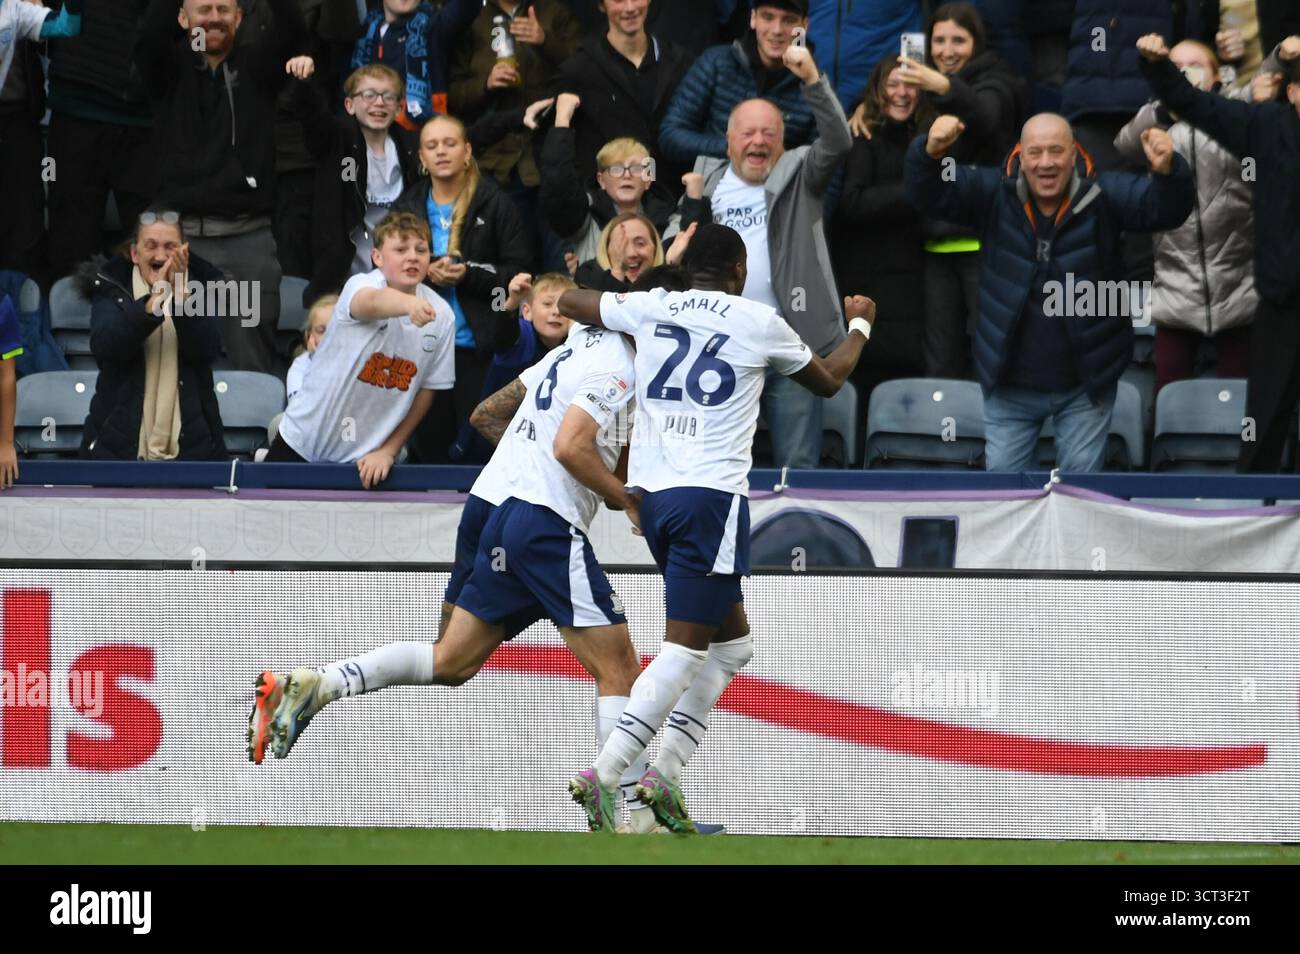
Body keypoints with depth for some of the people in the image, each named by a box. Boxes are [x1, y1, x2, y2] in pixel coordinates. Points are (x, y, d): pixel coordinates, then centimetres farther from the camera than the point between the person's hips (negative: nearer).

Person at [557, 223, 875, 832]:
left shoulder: (650, 308, 11)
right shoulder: (759, 322, 3)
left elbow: (564, 301, 27)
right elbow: (828, 381, 21)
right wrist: (860, 325, 41)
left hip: (653, 496, 6)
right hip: (711, 494, -6)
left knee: (731, 641, 19)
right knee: (685, 648, -7)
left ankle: (665, 775, 10)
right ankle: (603, 777, -19)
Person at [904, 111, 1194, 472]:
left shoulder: (1104, 194, -10)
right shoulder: (994, 193, -7)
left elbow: (1166, 209, -21)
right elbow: (927, 192, -13)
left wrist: (1167, 171, -45)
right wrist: (932, 151, -37)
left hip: (1086, 384, -1)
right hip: (1010, 384, 1)